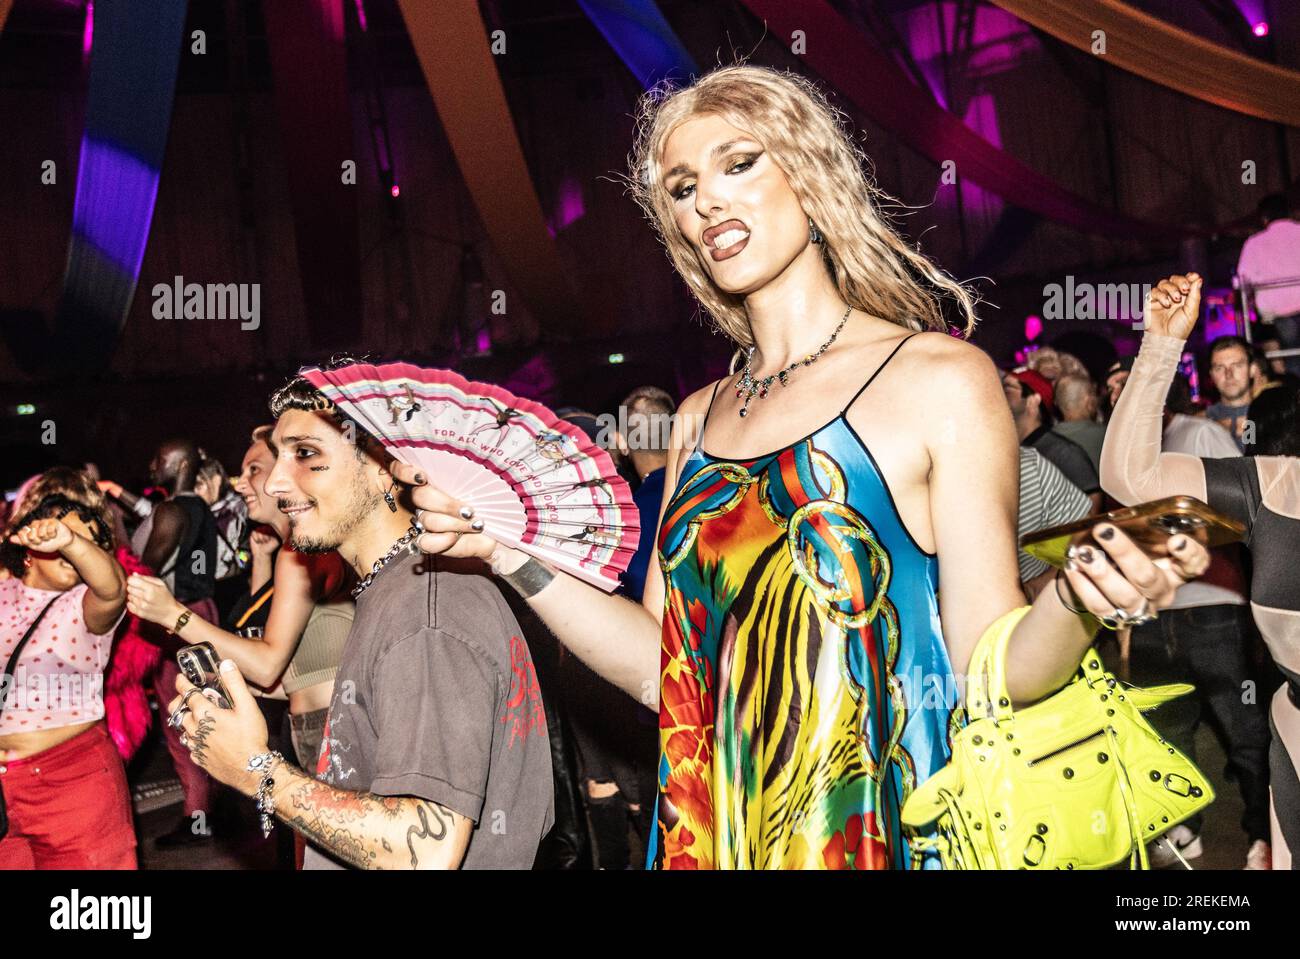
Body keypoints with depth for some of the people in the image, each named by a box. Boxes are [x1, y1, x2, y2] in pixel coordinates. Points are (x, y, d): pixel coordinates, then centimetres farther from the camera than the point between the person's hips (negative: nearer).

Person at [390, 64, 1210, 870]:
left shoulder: (941, 380, -8)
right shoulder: (701, 419, 6)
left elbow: (990, 667, -11)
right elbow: (662, 667, 4)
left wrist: (1081, 602, -29)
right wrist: (511, 553, -1)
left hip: (884, 836, -4)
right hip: (716, 836, 5)